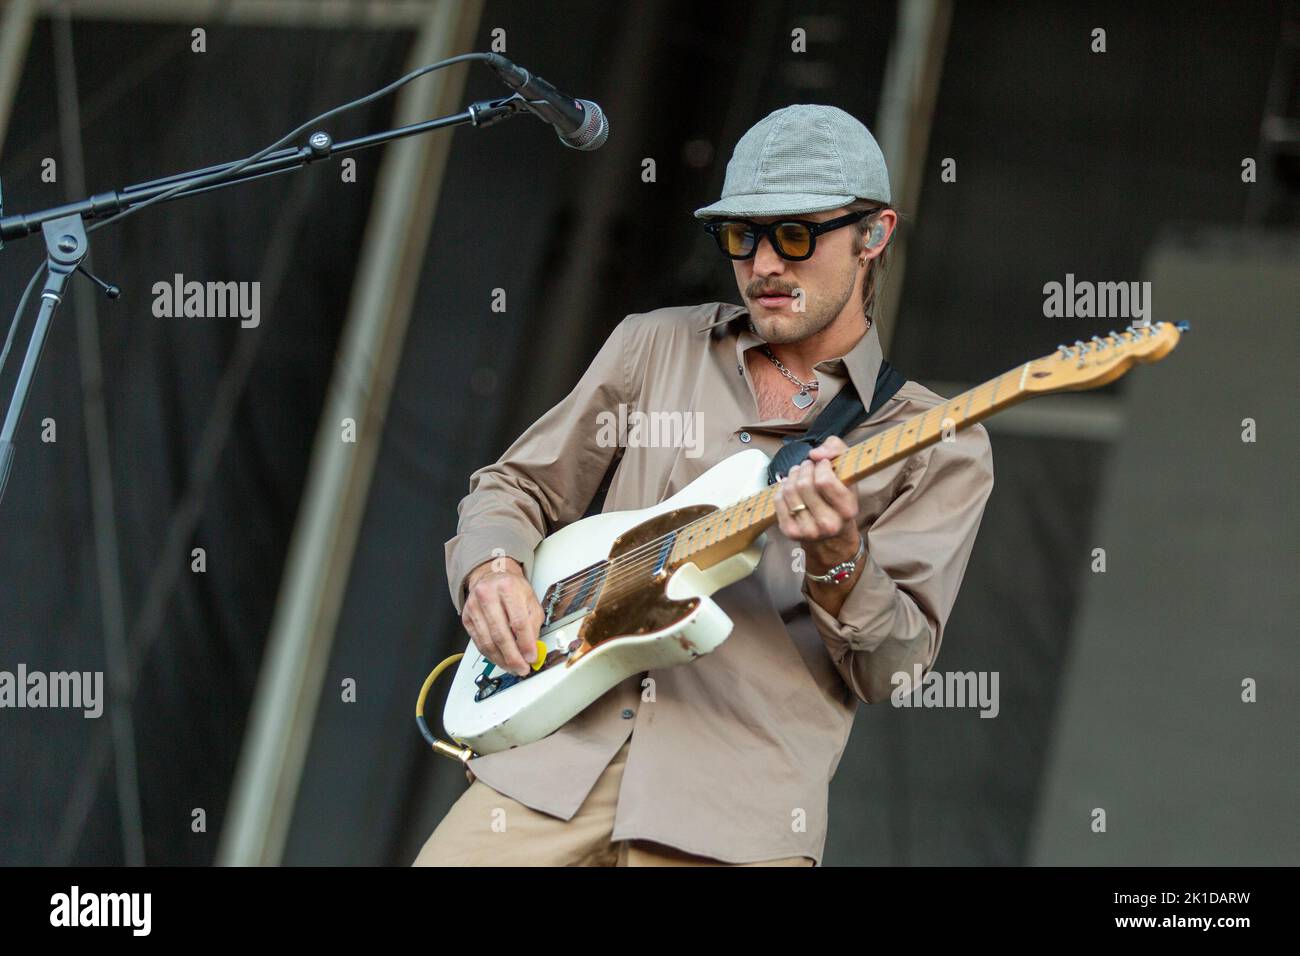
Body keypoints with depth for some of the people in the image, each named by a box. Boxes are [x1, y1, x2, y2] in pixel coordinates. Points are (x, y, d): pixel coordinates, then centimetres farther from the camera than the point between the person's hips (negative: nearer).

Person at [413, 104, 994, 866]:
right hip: (561, 752, 3)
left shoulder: (942, 449, 6)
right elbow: (516, 488, 19)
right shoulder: (656, 346, 15)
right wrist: (492, 568, -1)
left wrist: (838, 562, -18)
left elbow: (893, 669, 0)